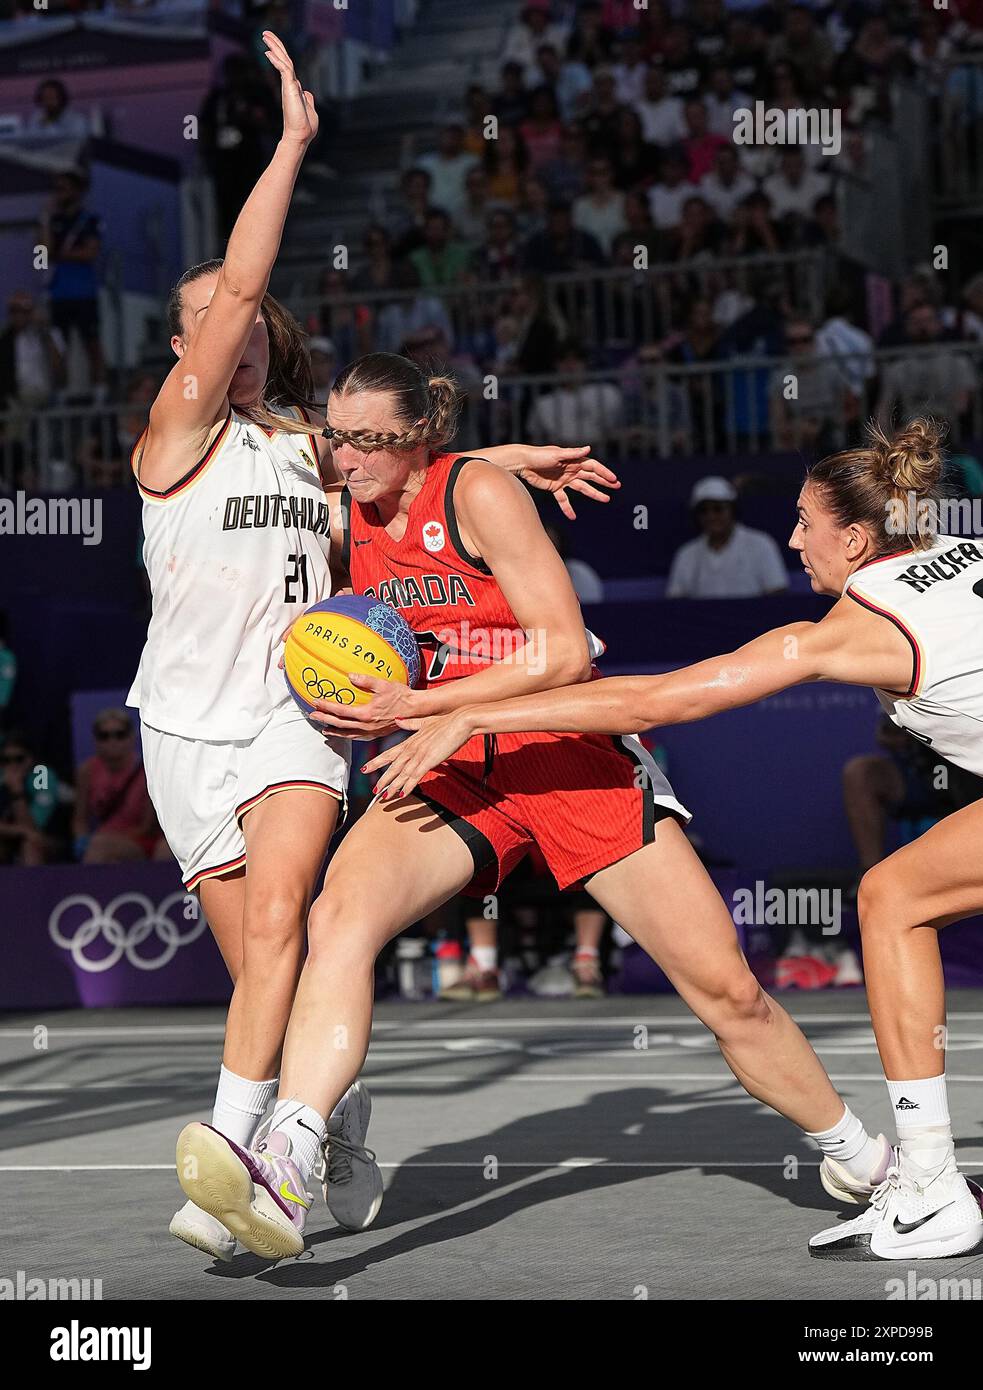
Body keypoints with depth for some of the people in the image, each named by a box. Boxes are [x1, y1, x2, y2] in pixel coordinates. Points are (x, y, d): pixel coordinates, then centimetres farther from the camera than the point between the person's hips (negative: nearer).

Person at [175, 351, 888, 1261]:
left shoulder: (479, 491, -11)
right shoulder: (357, 519, 7)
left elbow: (565, 655, -18)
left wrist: (416, 708, -23)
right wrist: (360, 706, 5)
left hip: (567, 752, -4)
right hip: (448, 773, 4)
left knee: (726, 988, -3)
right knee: (342, 911, -28)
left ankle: (865, 1162, 20)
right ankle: (284, 1173, -39)